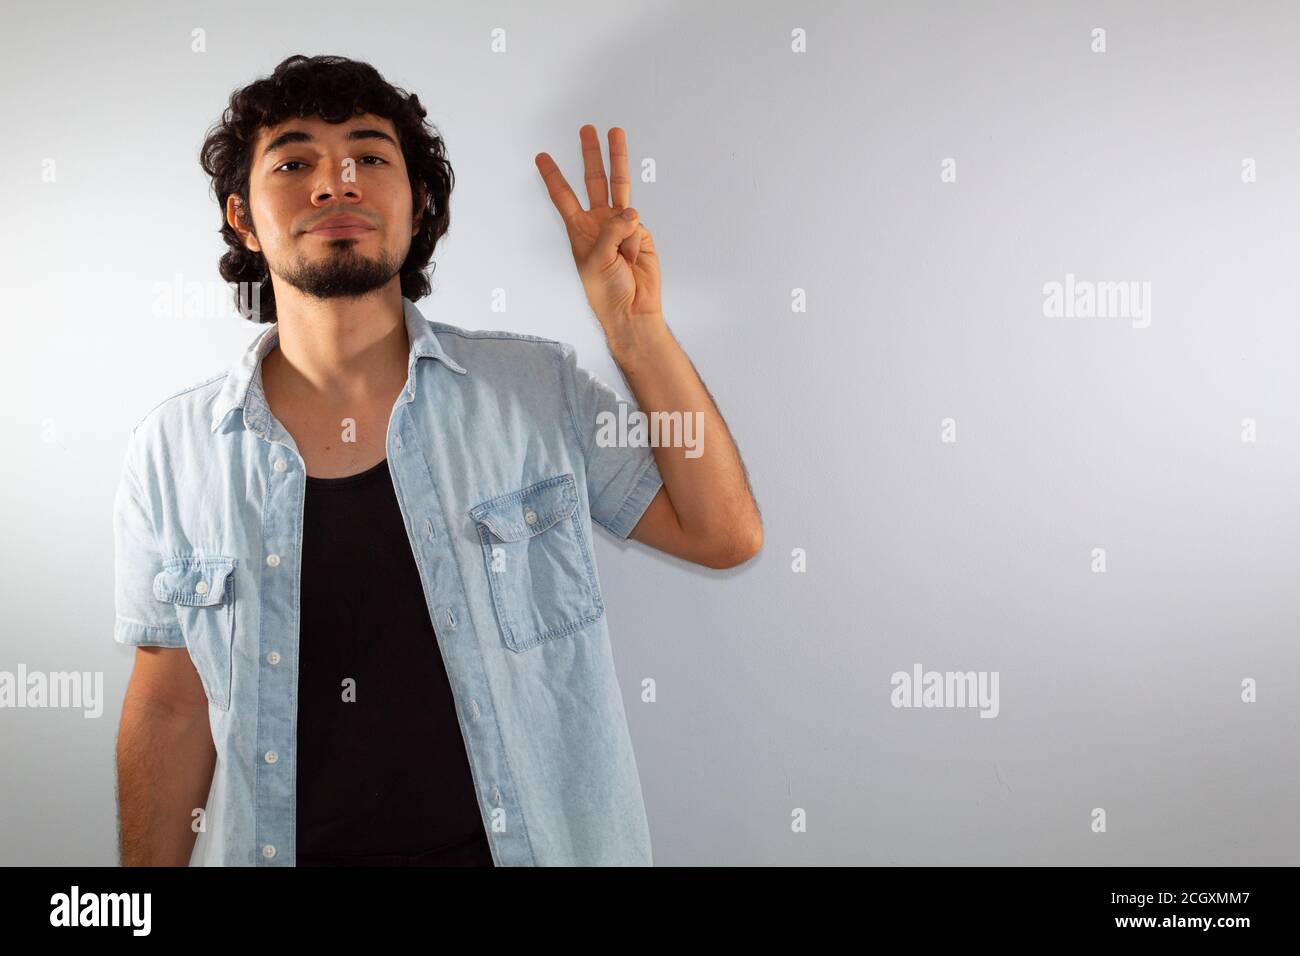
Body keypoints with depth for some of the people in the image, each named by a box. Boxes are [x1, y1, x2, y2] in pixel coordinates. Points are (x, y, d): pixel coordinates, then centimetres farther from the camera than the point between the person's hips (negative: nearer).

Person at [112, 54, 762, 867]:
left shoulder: (539, 389, -7)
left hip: (540, 843, 0)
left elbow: (724, 535, -7)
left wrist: (637, 330, -15)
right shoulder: (172, 450, -6)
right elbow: (172, 711, 0)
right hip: (280, 847, 0)